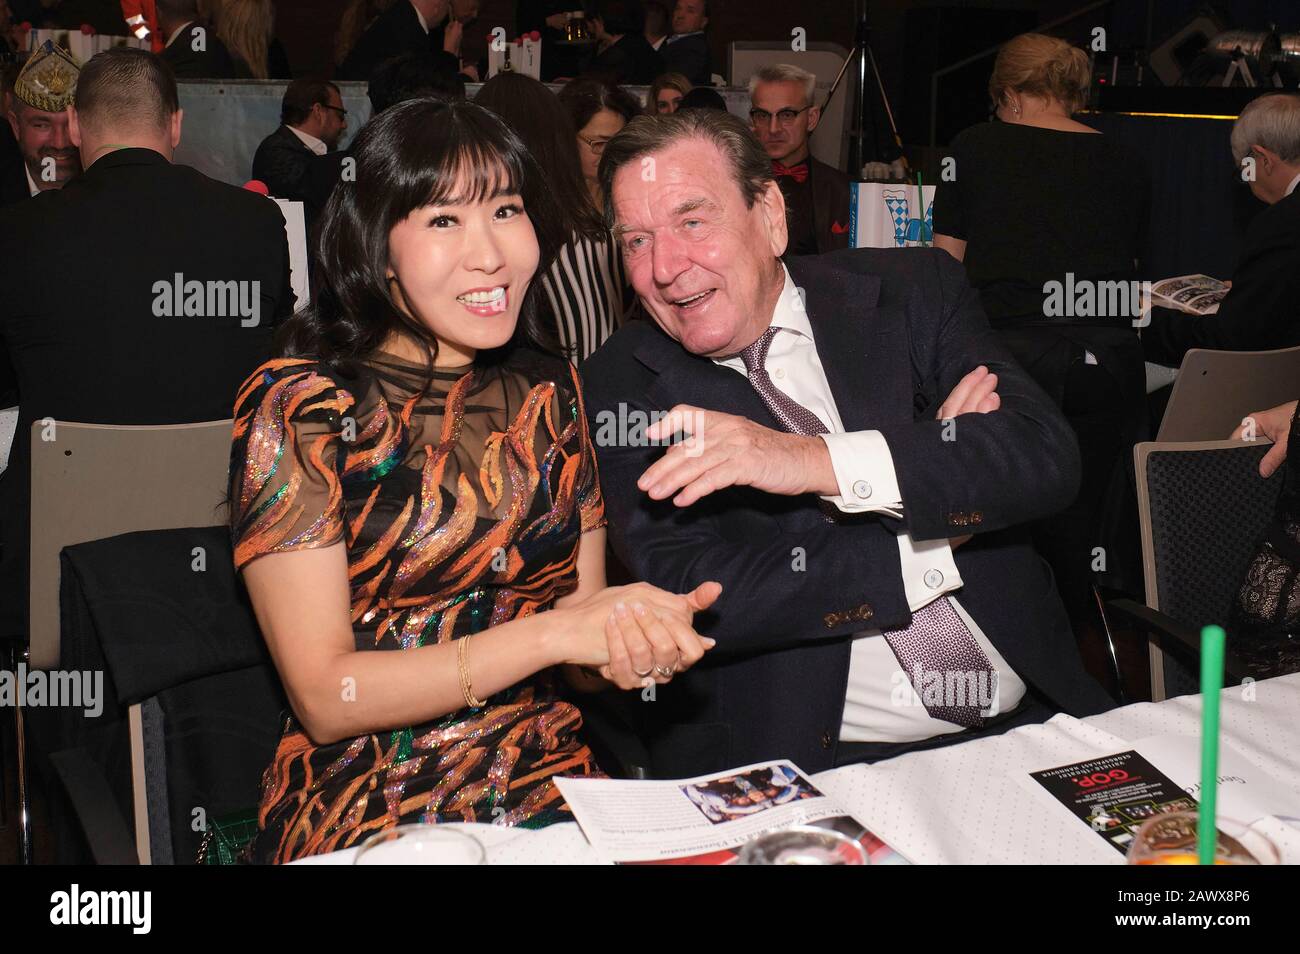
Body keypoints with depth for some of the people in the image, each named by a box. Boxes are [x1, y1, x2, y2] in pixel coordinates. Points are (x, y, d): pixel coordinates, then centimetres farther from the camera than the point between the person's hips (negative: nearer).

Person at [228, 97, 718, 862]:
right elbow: (324, 697, -10)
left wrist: (638, 642, -11)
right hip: (368, 817, -5)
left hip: (555, 795, 5)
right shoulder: (297, 406, -5)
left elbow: (582, 634, 12)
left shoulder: (549, 391, 10)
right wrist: (549, 634, -18)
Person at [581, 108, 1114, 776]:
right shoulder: (621, 388, 0)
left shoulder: (915, 292, 4)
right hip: (804, 765, -2)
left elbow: (1048, 456, -10)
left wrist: (820, 461, -22)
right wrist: (940, 536, -10)